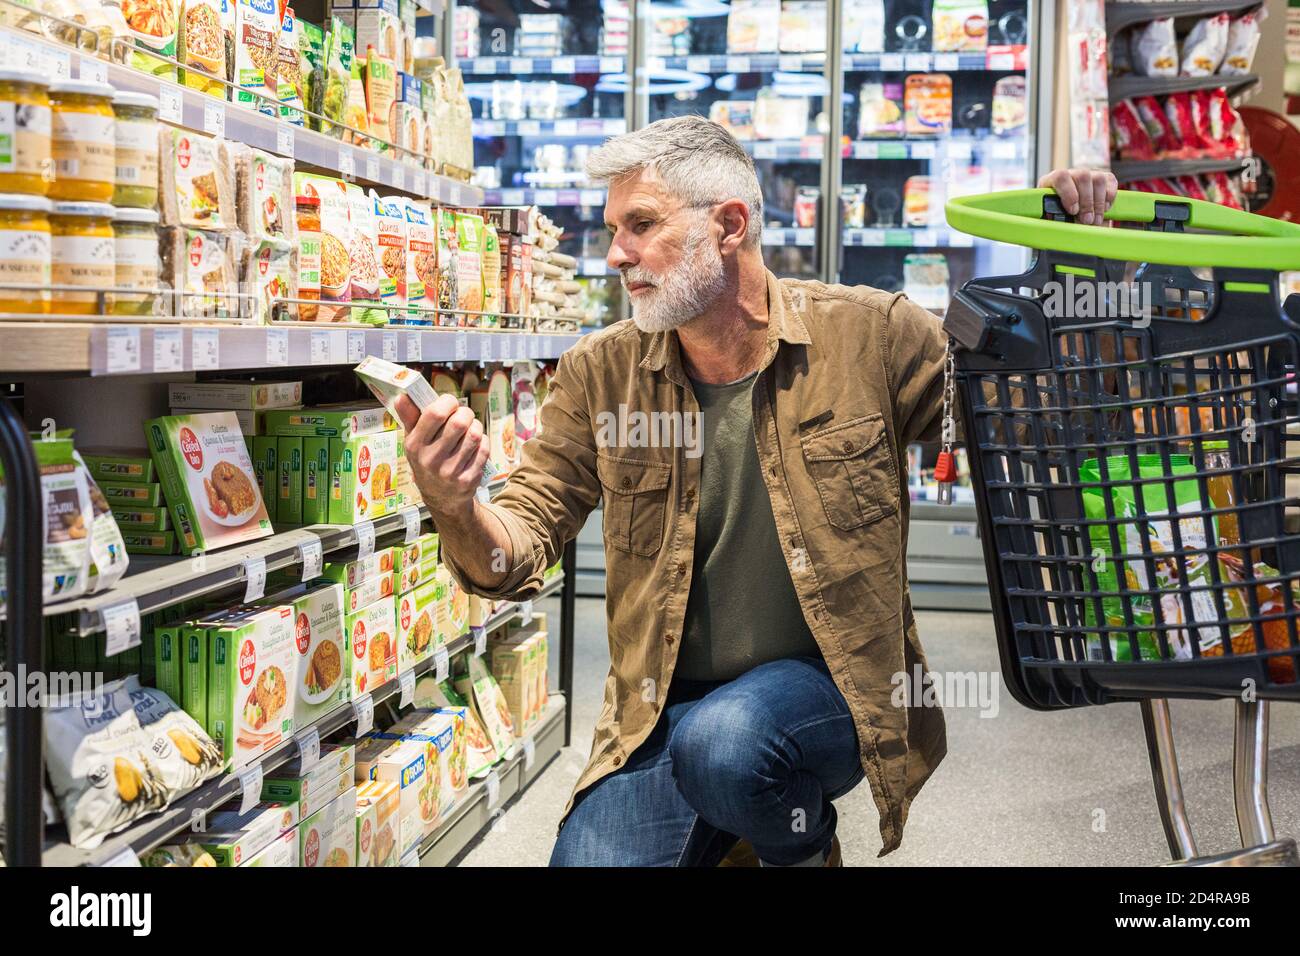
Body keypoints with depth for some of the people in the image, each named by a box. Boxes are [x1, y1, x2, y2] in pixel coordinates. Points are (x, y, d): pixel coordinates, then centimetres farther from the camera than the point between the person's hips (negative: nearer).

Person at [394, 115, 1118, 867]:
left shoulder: (869, 334, -7)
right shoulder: (599, 375, -2)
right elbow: (518, 556, -3)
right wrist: (456, 509, -27)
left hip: (831, 686, -2)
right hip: (662, 713, 3)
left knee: (723, 742, -33)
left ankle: (805, 844, 2)